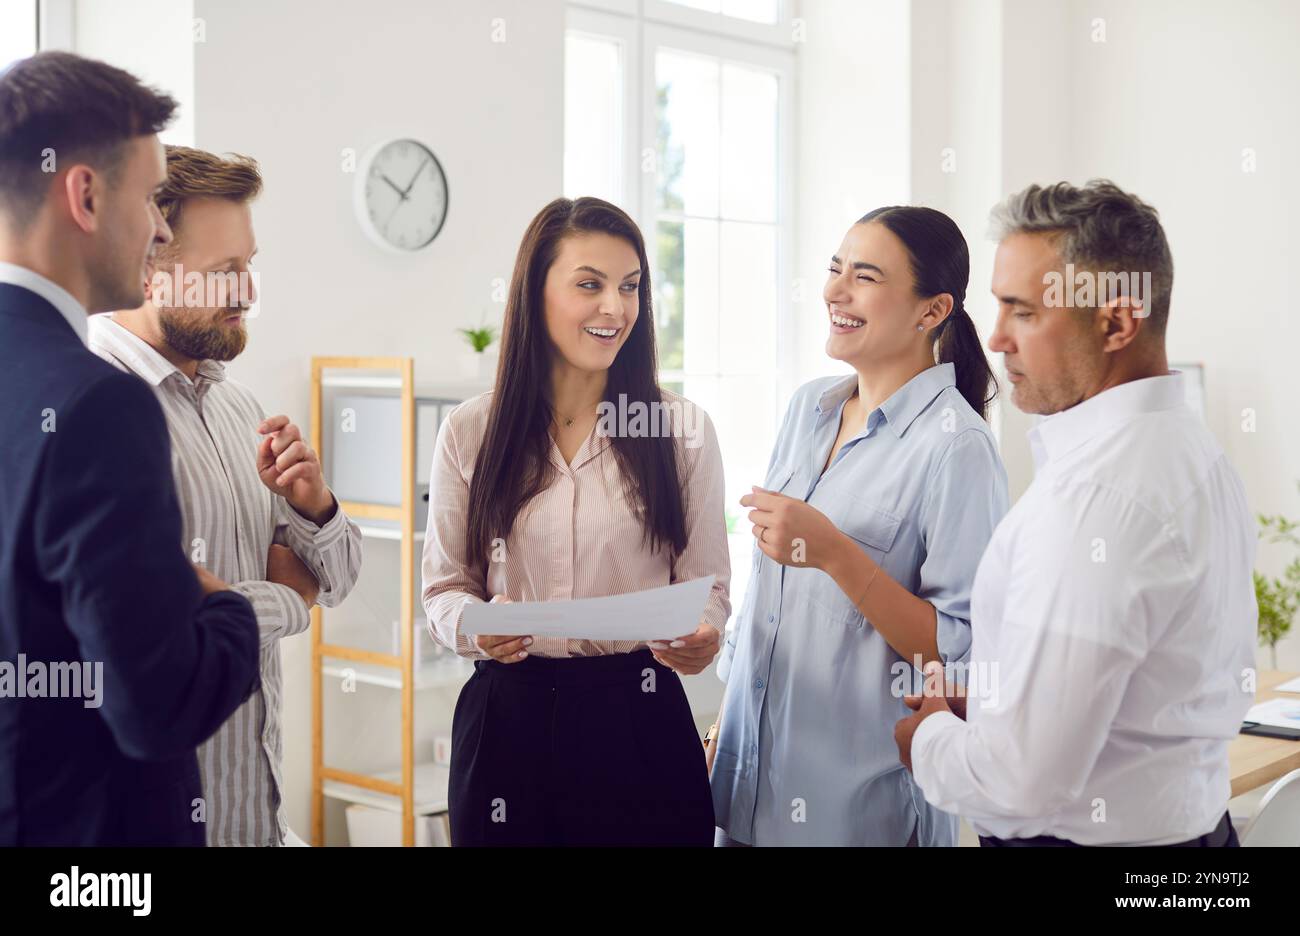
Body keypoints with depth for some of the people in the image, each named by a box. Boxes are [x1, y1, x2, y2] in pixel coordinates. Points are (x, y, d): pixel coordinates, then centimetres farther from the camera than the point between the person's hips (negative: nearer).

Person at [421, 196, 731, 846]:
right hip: (506, 714, 1)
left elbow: (707, 585, 3)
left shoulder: (683, 428, 0)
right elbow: (445, 585, 6)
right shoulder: (469, 432, 2)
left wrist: (701, 636, -18)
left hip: (639, 718, 0)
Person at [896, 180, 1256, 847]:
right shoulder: (1197, 454, 5)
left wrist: (925, 739, -8)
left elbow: (1023, 779, -28)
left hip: (1080, 835, -9)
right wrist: (995, 706, 8)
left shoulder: (1091, 495, -25)